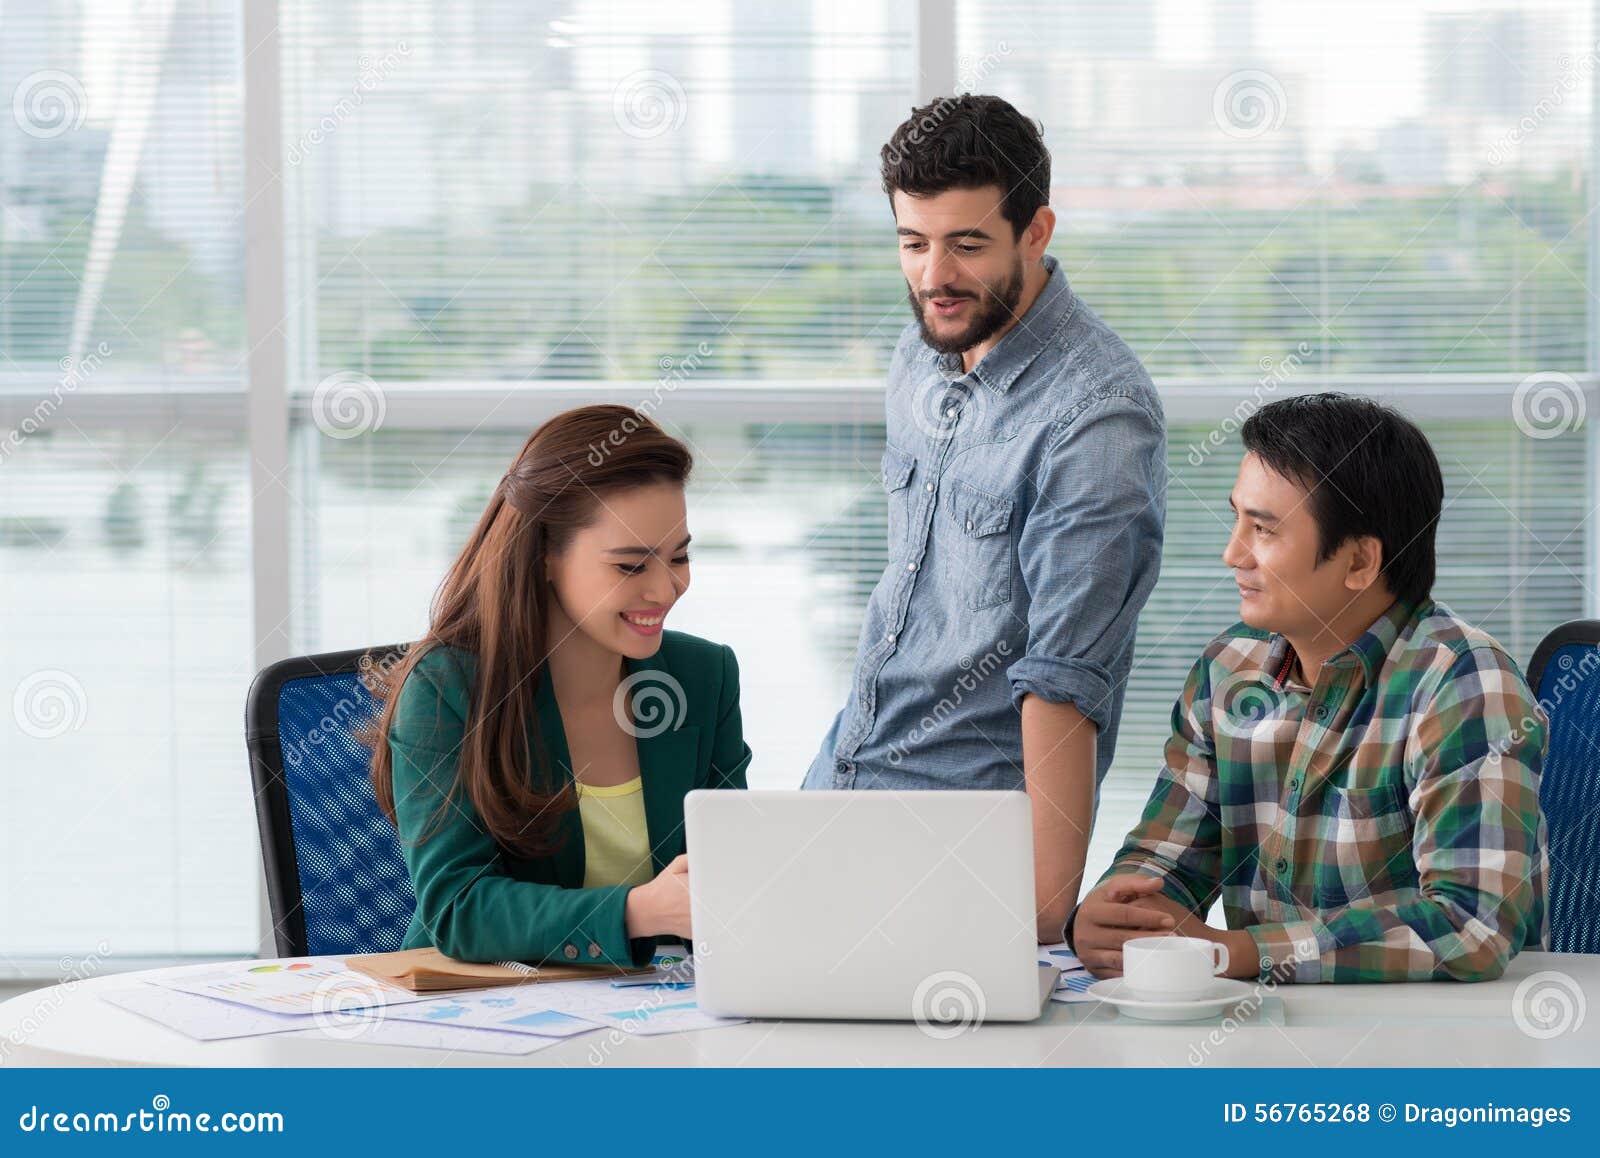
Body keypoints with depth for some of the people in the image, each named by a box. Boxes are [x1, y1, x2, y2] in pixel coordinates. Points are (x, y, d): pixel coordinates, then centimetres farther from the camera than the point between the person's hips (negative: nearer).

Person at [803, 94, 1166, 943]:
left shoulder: (1097, 416, -18)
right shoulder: (924, 348, 7)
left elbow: (1064, 681, -24)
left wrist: (1049, 901, -28)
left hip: (975, 834, -7)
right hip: (838, 781, 7)